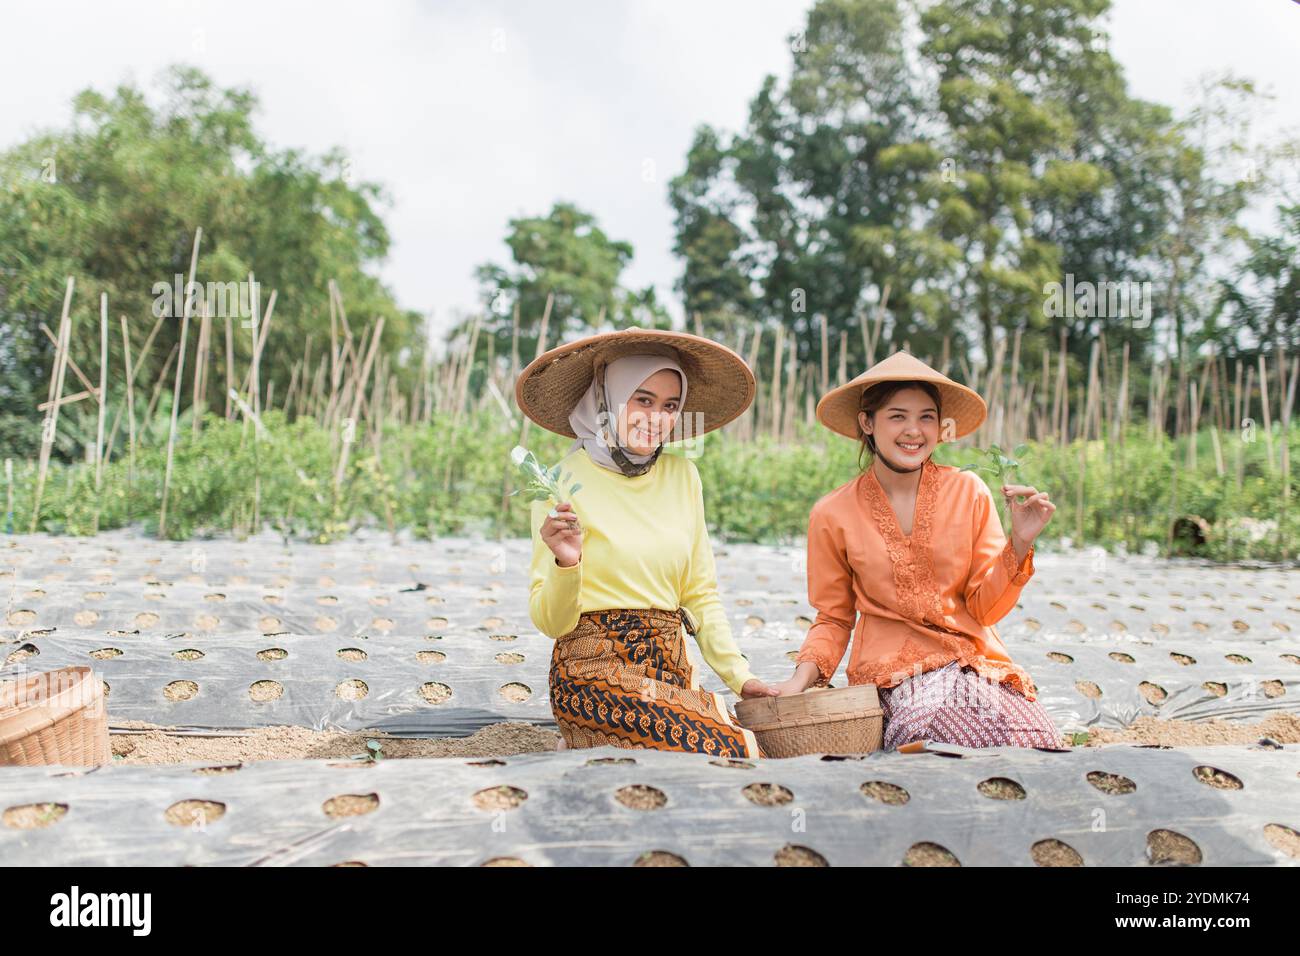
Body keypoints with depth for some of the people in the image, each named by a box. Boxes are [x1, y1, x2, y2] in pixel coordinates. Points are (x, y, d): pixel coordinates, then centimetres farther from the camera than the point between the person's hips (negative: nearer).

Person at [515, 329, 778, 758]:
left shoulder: (682, 476, 8)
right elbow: (550, 621, -8)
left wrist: (739, 675, 6)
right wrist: (567, 565, -27)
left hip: (672, 670, 7)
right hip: (598, 671, -7)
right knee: (734, 756, -20)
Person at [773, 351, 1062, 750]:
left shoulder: (969, 492, 1)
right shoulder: (832, 515, -1)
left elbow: (986, 609, 2)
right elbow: (833, 619, 9)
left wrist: (1020, 543, -12)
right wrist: (803, 677, -7)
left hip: (975, 658, 2)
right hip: (893, 669, -2)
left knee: (1036, 746, -24)